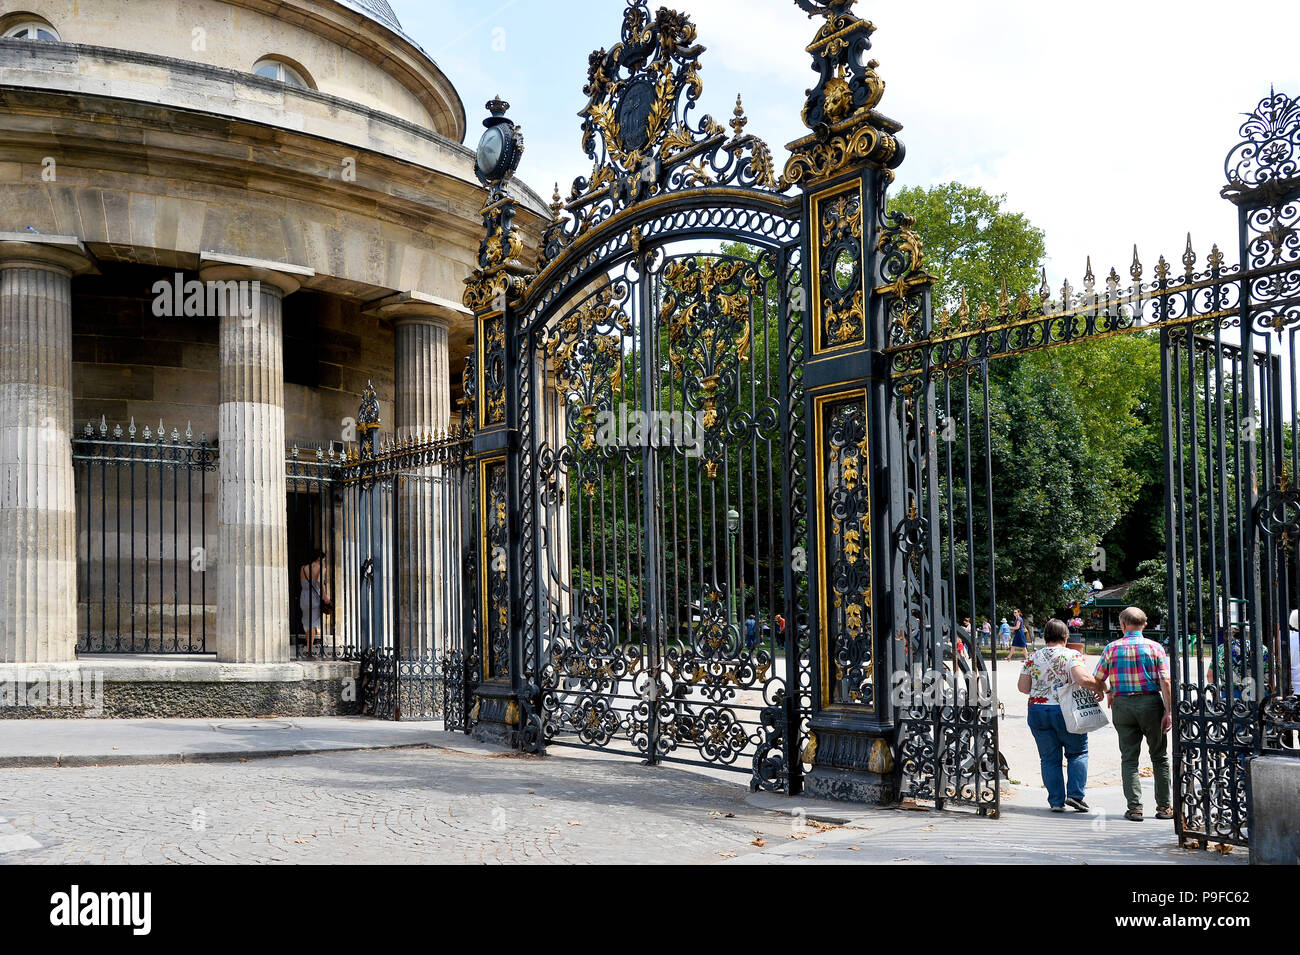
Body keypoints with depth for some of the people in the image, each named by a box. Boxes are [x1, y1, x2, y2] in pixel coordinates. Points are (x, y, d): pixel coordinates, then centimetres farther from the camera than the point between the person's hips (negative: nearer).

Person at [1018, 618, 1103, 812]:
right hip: (1066, 712, -3)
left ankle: (1056, 800, 9)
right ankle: (1075, 794, 3)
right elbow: (1083, 679, -22)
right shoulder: (1073, 656, -7)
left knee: (1049, 758, 9)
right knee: (1077, 752, 13)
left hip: (1037, 712, 3)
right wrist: (1098, 688, -5)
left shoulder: (1033, 658, 5)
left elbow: (1022, 686, 5)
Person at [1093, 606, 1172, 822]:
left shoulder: (1112, 648, 1)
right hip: (1151, 702, 0)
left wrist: (1108, 693, 23)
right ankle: (1164, 806, 14)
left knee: (1129, 758, 6)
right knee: (1159, 757, 12)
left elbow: (1097, 681, 3)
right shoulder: (1155, 647, -2)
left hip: (1122, 705, 1)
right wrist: (1169, 711, -7)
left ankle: (1135, 807, 1)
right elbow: (1165, 682, -9)